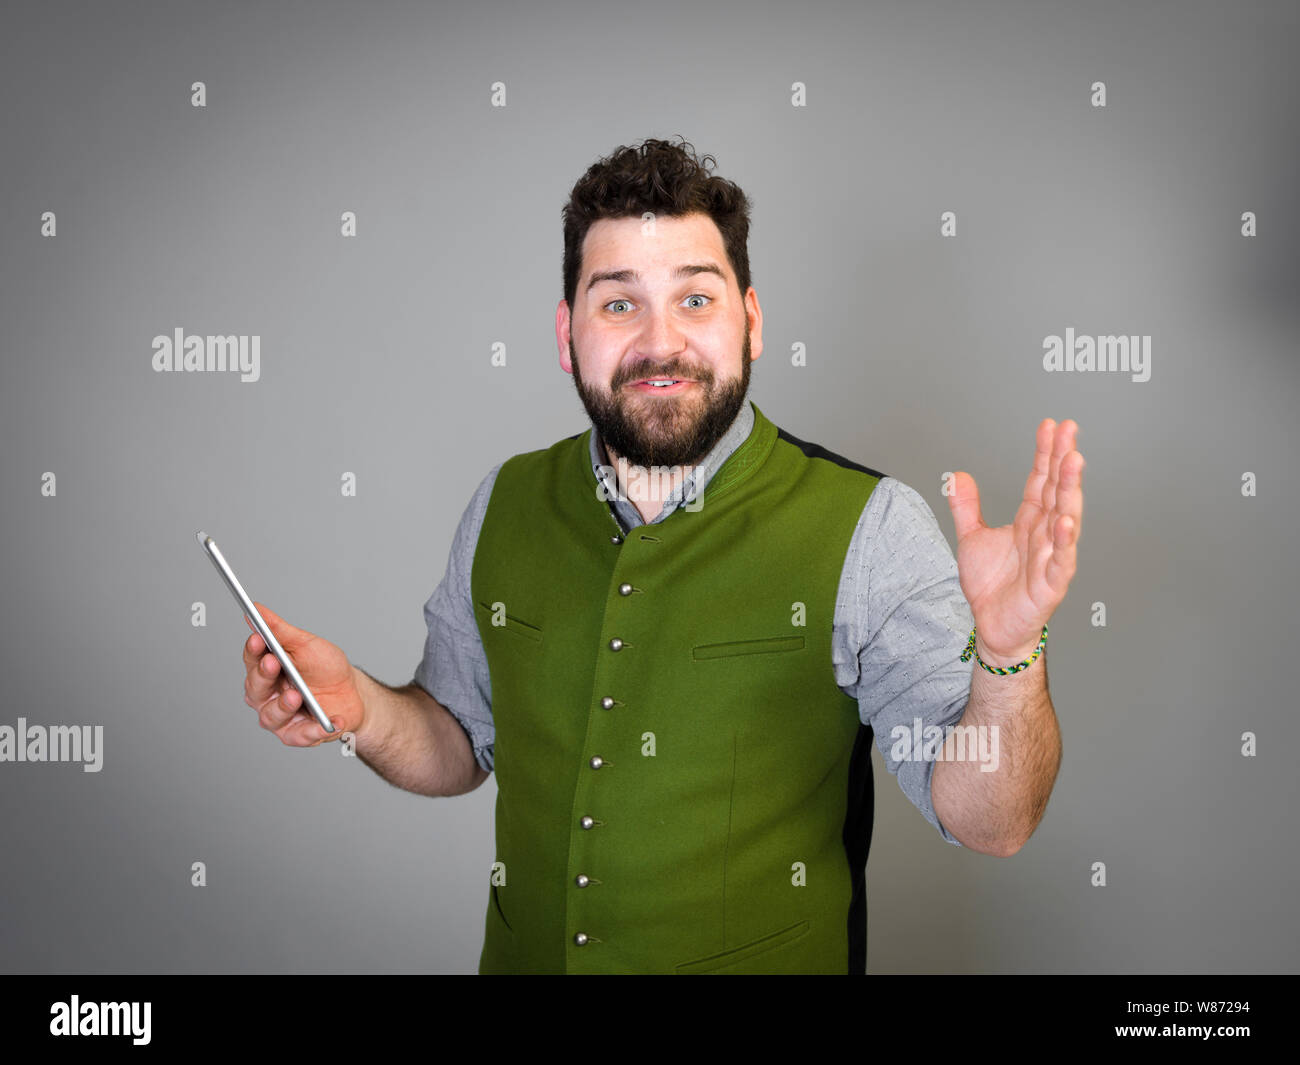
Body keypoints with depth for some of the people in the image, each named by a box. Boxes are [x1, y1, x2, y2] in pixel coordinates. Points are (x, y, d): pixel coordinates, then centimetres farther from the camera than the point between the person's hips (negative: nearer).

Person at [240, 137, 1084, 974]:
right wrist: (363, 710, -13)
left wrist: (1009, 655, -36)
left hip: (769, 958, -3)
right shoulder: (506, 508, -6)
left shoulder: (870, 530, -17)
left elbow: (990, 825, -18)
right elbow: (461, 744, 6)